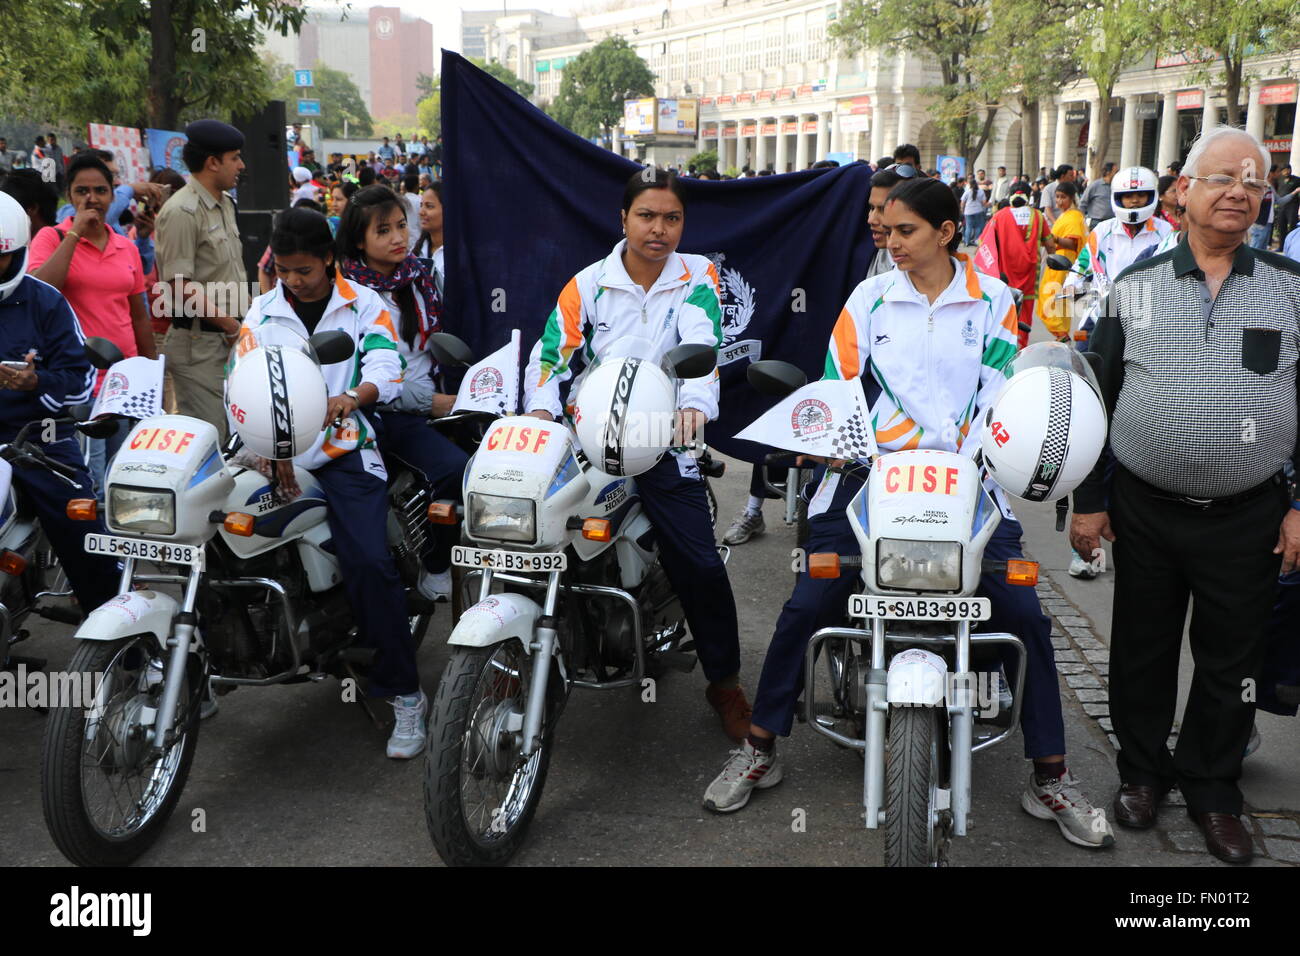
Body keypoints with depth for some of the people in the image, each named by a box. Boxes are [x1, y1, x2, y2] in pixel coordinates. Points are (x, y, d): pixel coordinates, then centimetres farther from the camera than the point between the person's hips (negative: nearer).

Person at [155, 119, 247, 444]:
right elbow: (182, 286, -19)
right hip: (199, 342, -9)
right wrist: (232, 326, -16)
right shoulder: (181, 212, -15)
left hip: (229, 339, 9)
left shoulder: (225, 204, 16)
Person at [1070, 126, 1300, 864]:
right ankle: (1142, 769, 34)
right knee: (1142, 652, 14)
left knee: (1231, 664, 12)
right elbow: (1097, 397, 5)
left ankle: (1213, 790, 30)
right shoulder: (1136, 285, 1)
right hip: (1145, 512, 0)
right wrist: (1088, 500, 3)